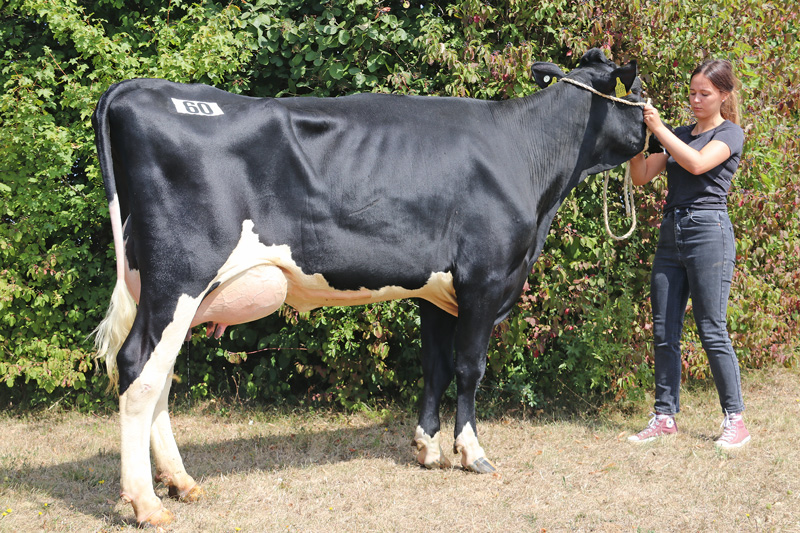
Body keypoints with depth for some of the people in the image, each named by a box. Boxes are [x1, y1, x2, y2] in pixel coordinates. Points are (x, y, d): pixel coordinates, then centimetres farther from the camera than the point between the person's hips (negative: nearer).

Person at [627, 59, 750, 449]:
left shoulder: (730, 133, 1)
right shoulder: (679, 135, 19)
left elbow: (698, 164, -18)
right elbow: (641, 176, 11)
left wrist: (657, 127, -17)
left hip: (709, 231, -6)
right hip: (671, 233, 6)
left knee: (712, 331, -7)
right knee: (664, 332, 5)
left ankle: (735, 419, 0)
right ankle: (665, 416, 12)